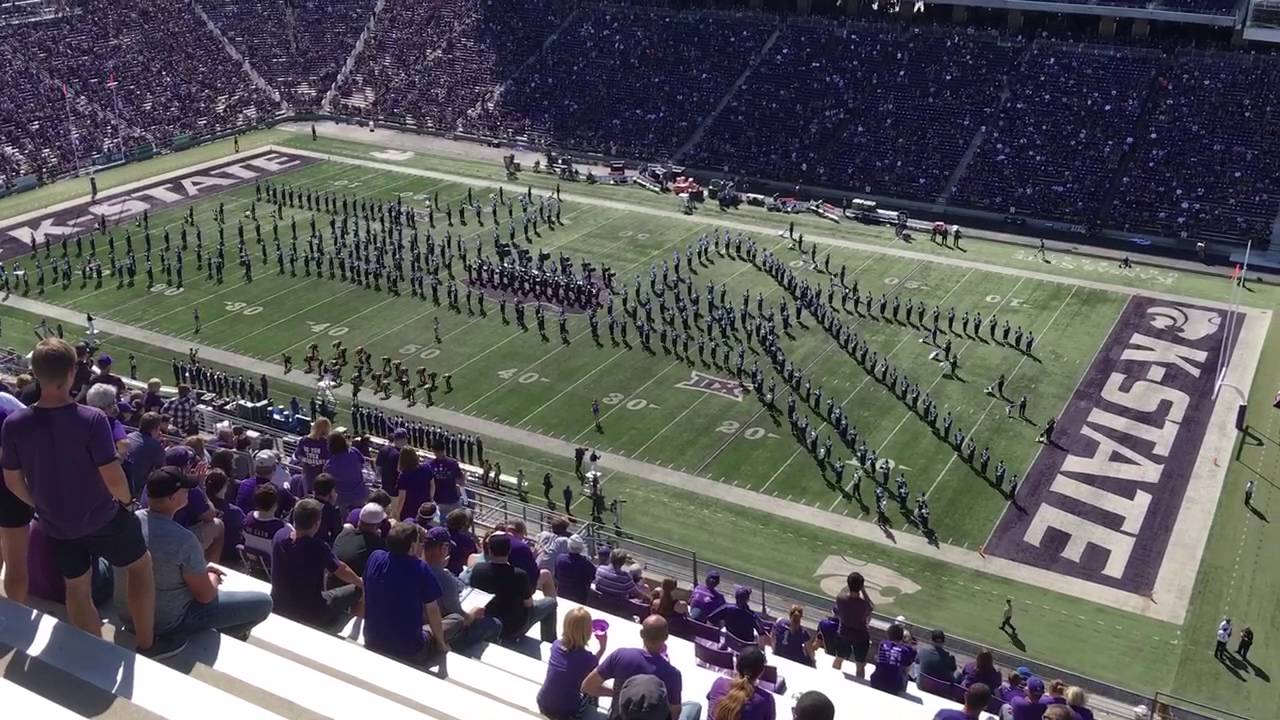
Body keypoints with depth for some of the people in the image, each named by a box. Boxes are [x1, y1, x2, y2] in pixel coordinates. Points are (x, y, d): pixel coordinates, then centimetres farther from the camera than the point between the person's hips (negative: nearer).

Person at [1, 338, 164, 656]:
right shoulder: (91, 419, -27)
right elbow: (113, 479, -25)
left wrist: (43, 506, 15)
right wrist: (126, 500, -2)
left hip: (56, 525, 4)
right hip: (102, 518, -4)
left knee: (77, 589, 21)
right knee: (141, 565, 21)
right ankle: (147, 644, 28)